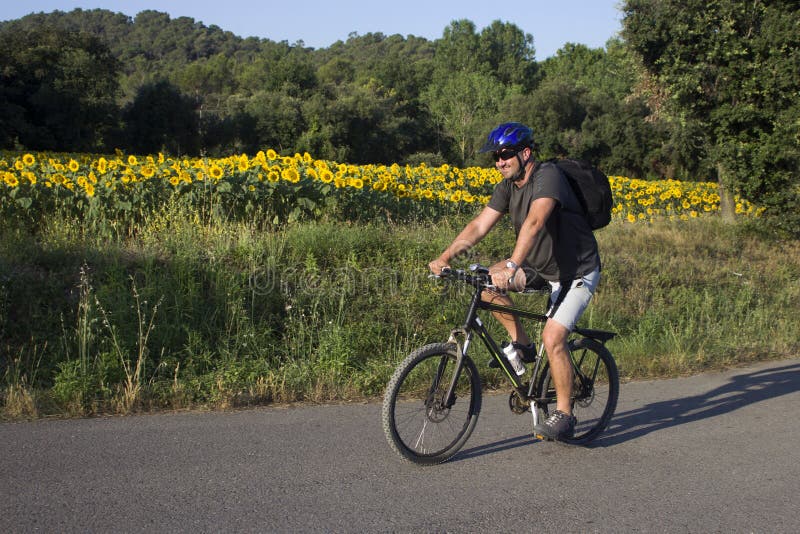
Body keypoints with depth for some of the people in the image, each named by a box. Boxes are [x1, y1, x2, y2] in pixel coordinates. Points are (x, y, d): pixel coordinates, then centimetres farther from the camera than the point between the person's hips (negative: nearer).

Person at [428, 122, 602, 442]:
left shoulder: (548, 176, -25)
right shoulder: (508, 187, -1)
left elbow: (534, 222, -40)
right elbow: (479, 225, -9)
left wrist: (511, 267, -52)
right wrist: (445, 256, -22)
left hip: (577, 271, -8)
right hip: (541, 266, 8)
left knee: (552, 337, -19)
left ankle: (564, 416, -3)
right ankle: (521, 344, 6)